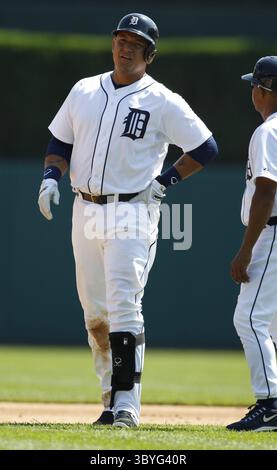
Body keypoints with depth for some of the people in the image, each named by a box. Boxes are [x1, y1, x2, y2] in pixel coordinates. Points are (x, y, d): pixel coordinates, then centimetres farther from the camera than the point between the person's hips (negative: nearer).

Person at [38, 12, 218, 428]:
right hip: (85, 211, 6)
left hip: (132, 212, -6)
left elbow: (206, 148, -1)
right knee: (94, 311, 9)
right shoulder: (84, 91, 10)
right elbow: (60, 141, 17)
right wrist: (51, 177, -1)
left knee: (123, 304, -15)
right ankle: (112, 400, 20)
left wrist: (165, 182, -7)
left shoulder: (162, 102, -5)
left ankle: (127, 402, -16)